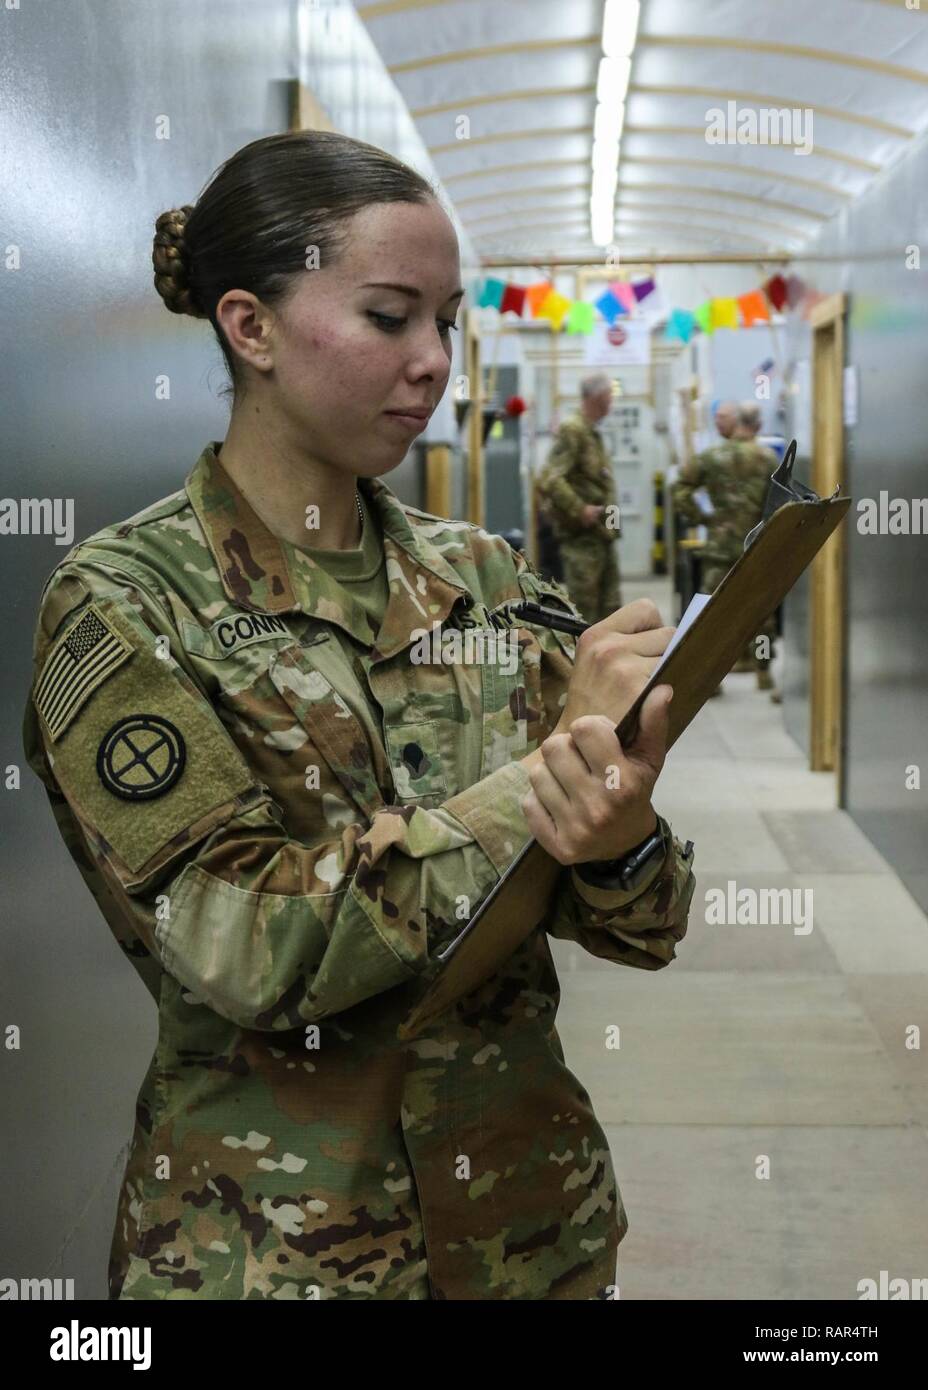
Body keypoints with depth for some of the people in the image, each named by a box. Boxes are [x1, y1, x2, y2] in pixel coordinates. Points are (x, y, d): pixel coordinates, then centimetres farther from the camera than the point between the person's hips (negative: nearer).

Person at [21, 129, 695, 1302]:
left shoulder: (478, 577, 0)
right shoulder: (122, 606, -12)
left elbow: (640, 928, -3)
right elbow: (249, 947, -21)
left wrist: (619, 836, -26)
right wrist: (546, 772, -23)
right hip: (270, 1246, -4)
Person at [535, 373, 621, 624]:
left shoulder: (591, 432, 16)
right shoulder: (572, 430, -13)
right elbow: (548, 480, -23)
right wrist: (580, 510, -22)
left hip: (601, 535, 10)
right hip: (582, 536, -10)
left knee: (610, 605, 12)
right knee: (582, 604, -6)